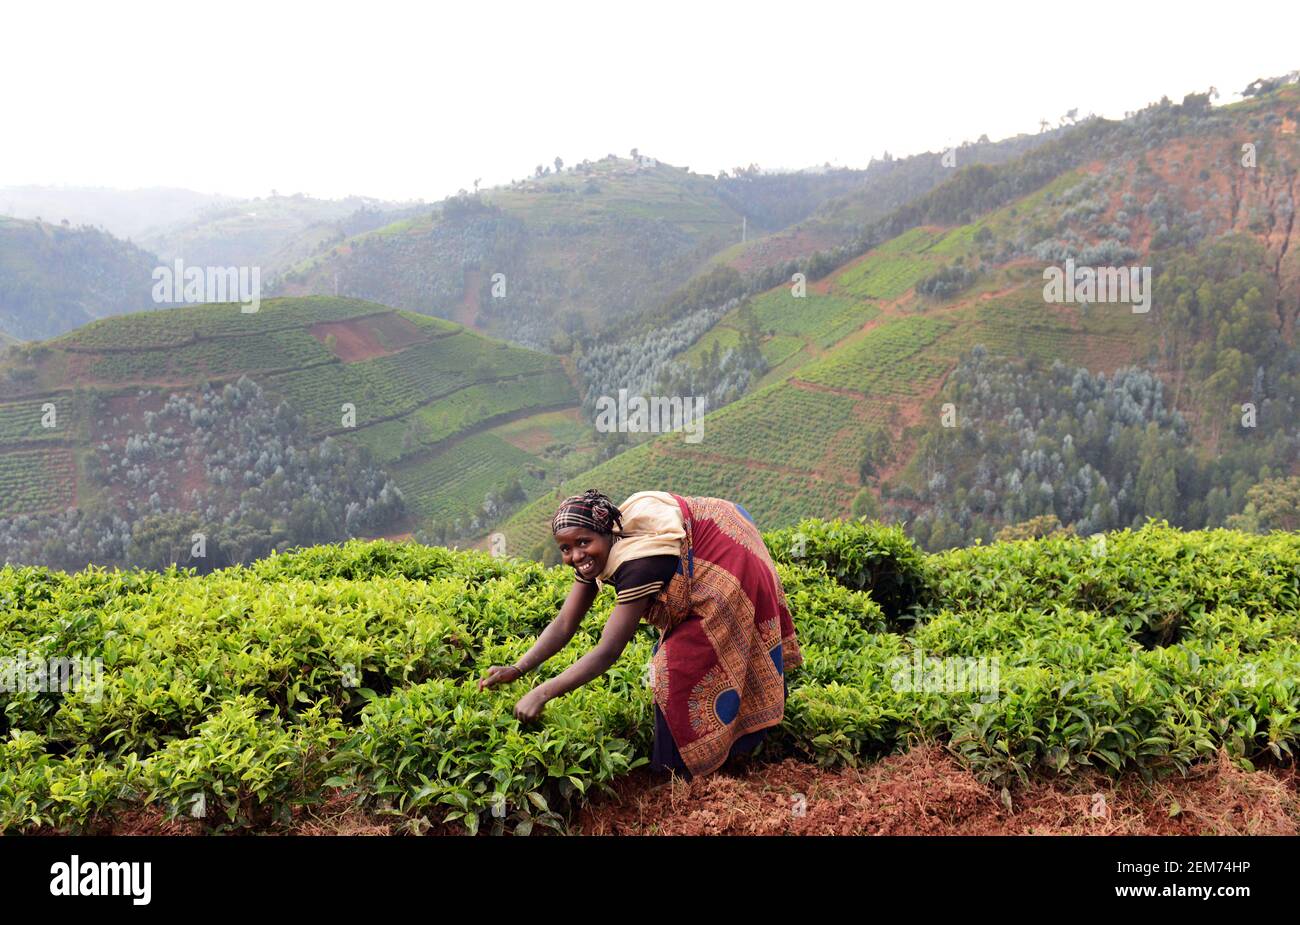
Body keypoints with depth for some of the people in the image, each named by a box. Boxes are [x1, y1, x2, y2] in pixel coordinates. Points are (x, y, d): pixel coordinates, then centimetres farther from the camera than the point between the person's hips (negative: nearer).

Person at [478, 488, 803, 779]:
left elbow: (608, 652, -39)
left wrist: (542, 694, -40)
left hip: (726, 572, -9)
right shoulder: (594, 554, -13)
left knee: (682, 665, -7)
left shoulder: (639, 564, -39)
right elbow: (564, 624, -11)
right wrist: (516, 669, -23)